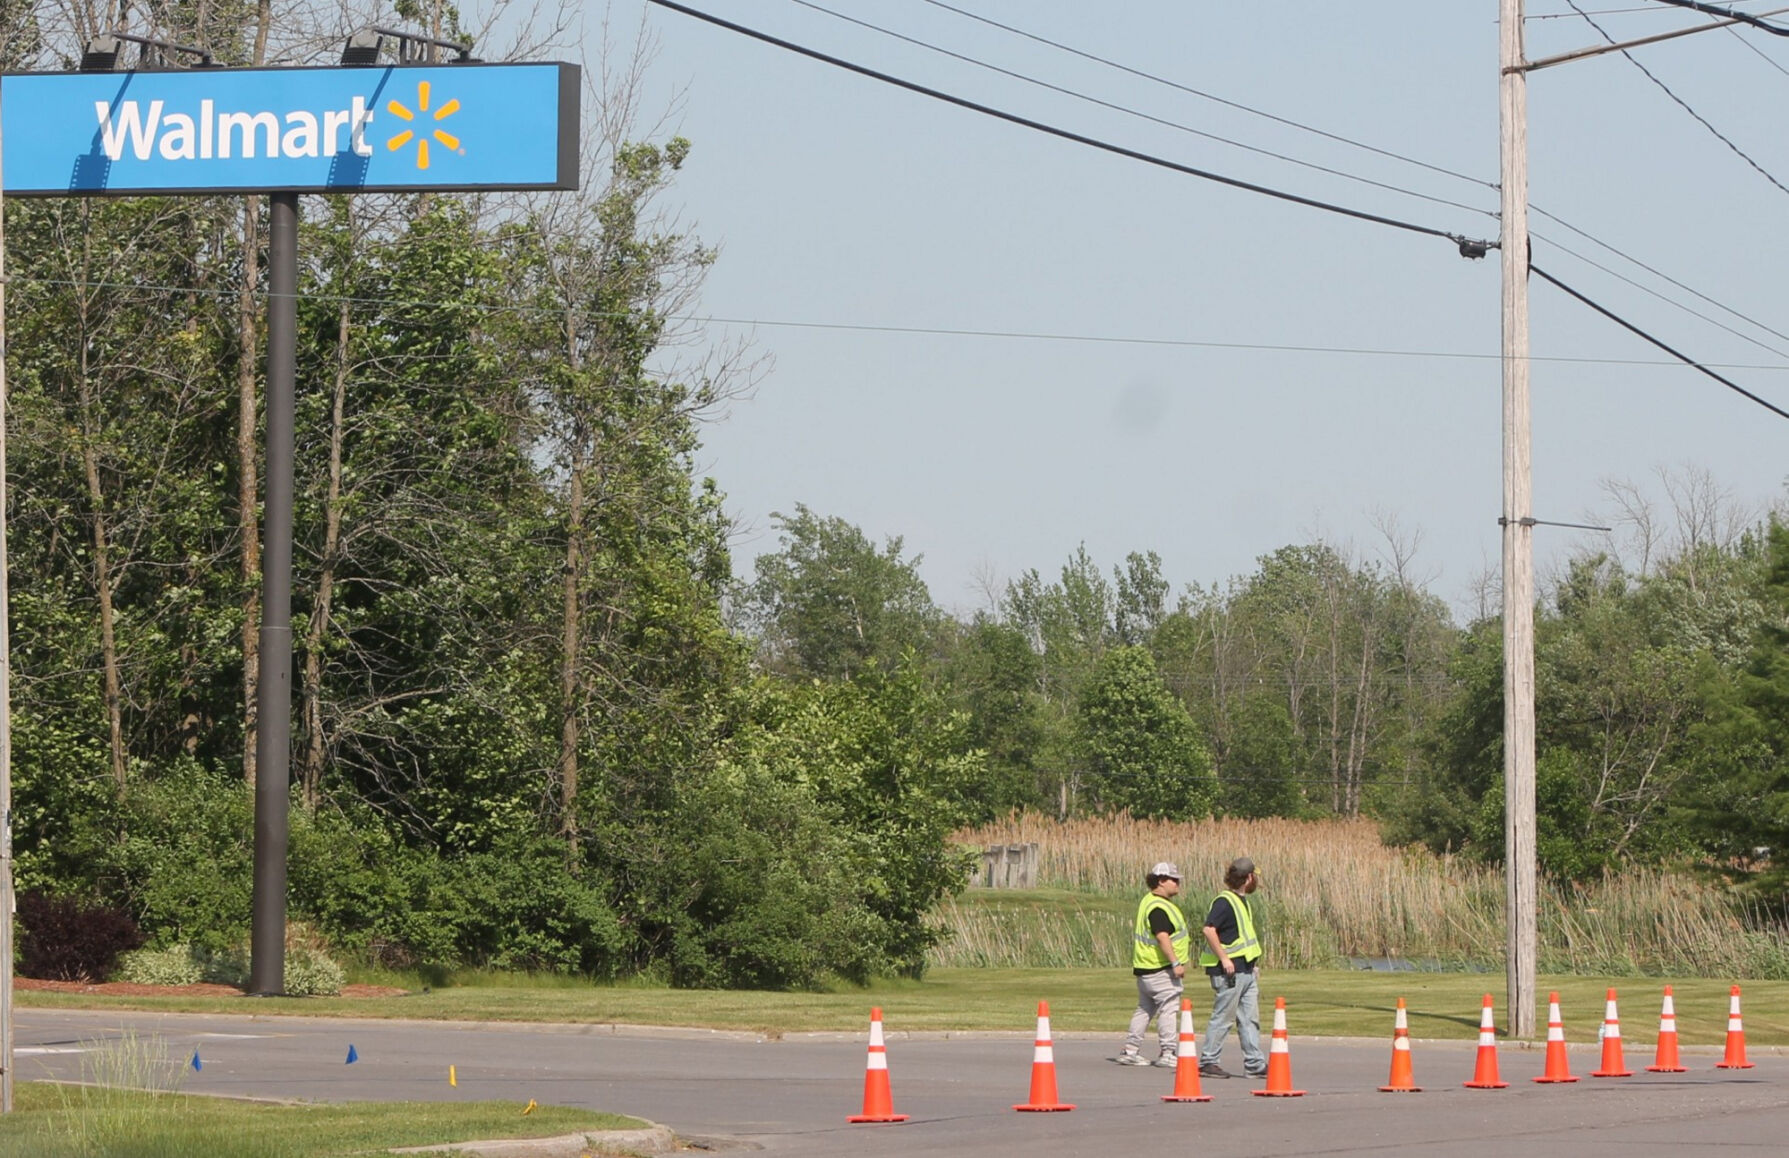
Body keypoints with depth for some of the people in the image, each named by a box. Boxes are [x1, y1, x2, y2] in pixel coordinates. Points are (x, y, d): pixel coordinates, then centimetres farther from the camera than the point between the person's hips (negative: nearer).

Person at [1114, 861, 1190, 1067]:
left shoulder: (1150, 901, 16)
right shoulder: (1158, 908, -18)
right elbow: (1162, 937, -26)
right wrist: (1176, 963, -27)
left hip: (1146, 966, 11)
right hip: (1159, 968, -11)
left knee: (1145, 1008, 14)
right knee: (1169, 1007, -8)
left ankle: (1130, 1050, 17)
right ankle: (1169, 1052, -9)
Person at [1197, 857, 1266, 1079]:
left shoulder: (1241, 902, 17)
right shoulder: (1224, 902, -14)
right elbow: (1208, 929, -25)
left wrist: (1252, 965, 23)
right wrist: (1224, 958, -25)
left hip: (1245, 971, 10)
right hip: (1229, 971, -10)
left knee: (1250, 1019, 8)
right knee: (1223, 1017, -5)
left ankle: (1255, 1064, 9)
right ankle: (1207, 1062, 1)